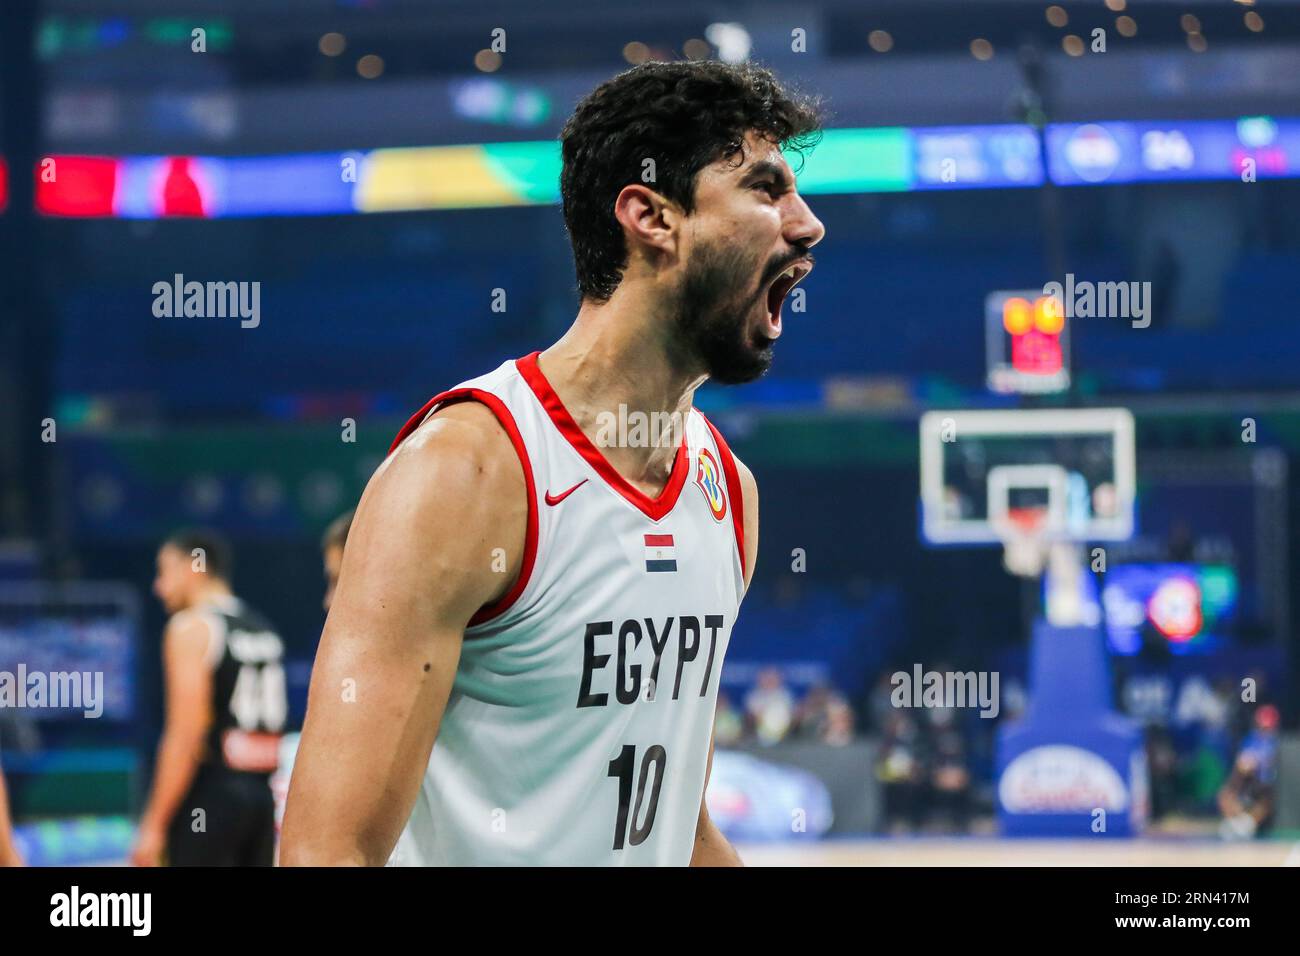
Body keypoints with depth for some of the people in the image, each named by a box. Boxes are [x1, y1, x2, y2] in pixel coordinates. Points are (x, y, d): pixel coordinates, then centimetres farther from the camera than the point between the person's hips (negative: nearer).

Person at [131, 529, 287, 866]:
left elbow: (186, 735, -15)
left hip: (213, 795, -8)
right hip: (265, 793, 8)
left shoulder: (192, 627, -8)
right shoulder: (264, 629, 17)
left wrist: (154, 824, -14)